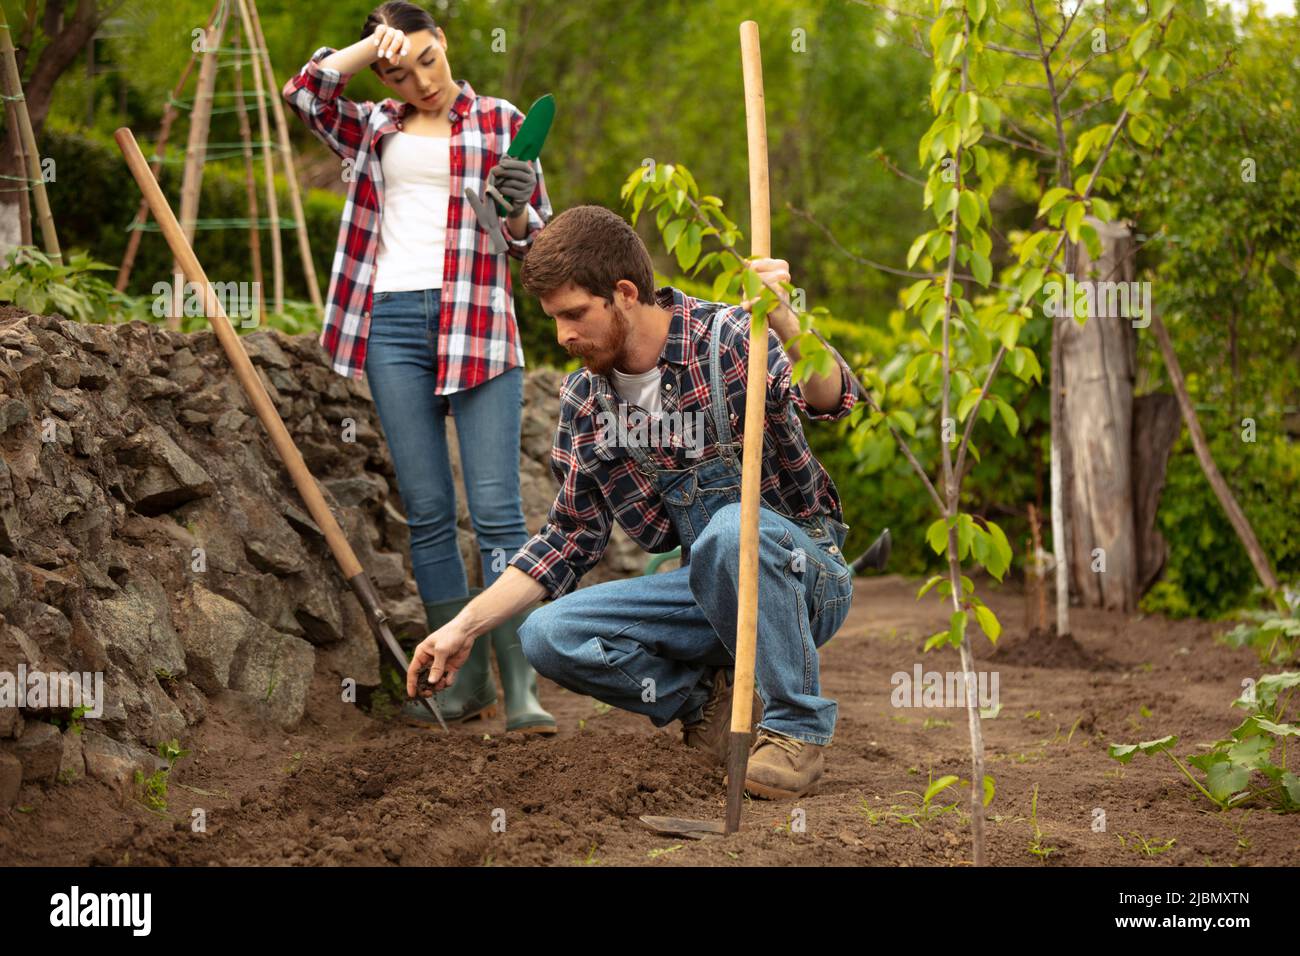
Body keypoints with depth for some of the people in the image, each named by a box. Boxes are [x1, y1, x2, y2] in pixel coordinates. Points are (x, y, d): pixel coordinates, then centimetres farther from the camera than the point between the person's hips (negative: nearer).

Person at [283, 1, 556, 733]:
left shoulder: (501, 123, 9)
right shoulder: (375, 130, 16)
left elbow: (535, 242, 9)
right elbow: (305, 92, -1)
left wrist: (515, 212, -13)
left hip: (477, 323, -3)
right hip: (393, 322, 3)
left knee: (497, 508, -9)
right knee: (427, 511, 3)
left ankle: (523, 687, -12)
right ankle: (465, 679, 9)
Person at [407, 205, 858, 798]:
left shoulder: (728, 339, -15)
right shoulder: (585, 399, 3)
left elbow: (832, 400, -34)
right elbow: (571, 537, 12)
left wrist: (785, 323, -55)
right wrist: (465, 627, 5)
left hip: (804, 575, -5)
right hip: (709, 589, 5)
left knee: (731, 531, -38)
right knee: (548, 636, -15)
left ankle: (797, 727, -19)